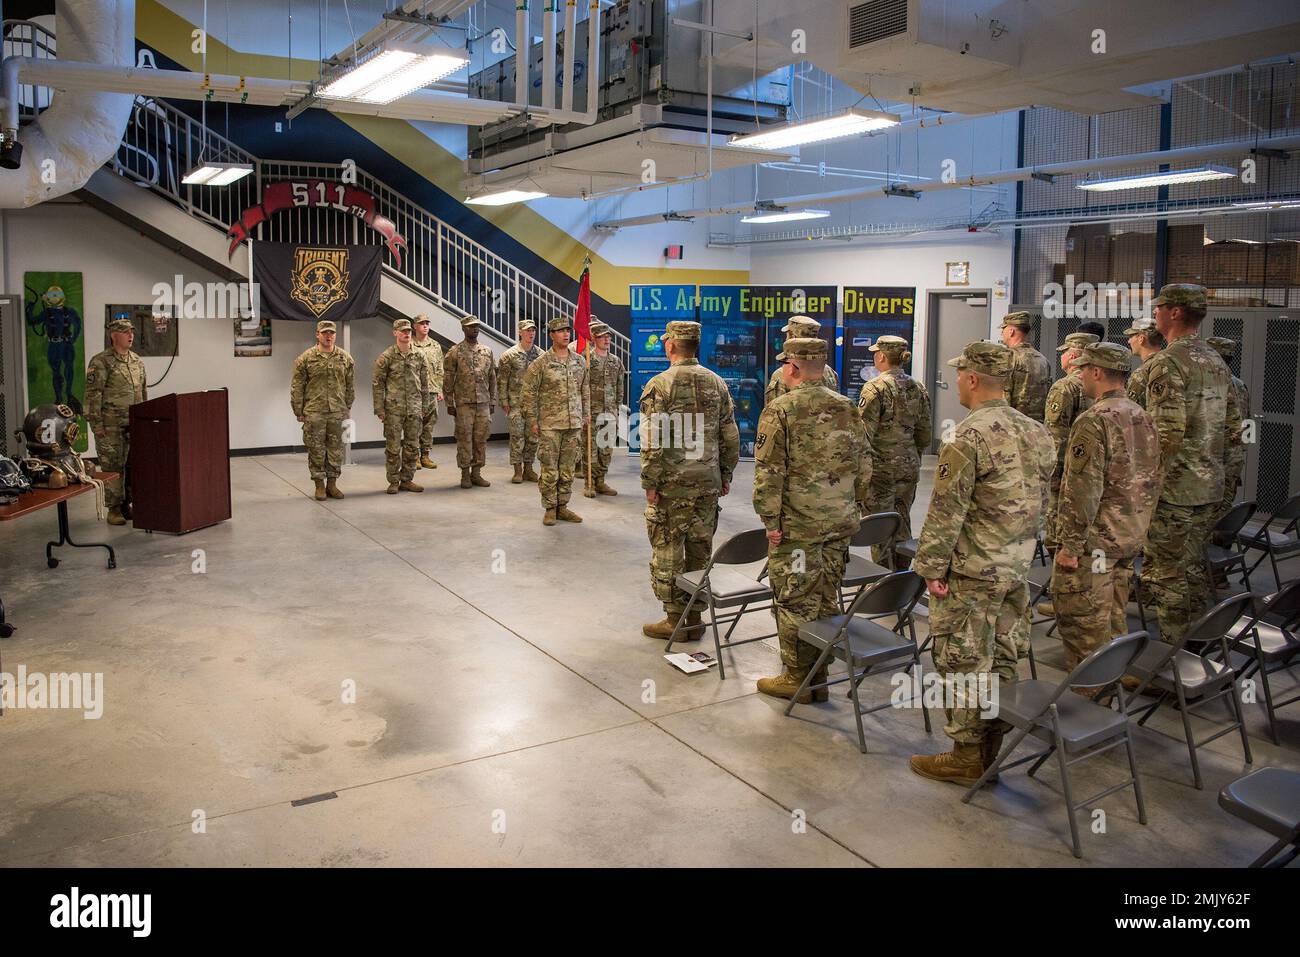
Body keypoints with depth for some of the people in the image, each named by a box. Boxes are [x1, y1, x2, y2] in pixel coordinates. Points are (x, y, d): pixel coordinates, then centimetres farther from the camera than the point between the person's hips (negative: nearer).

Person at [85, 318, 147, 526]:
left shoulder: (138, 362, 13)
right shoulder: (100, 362, -7)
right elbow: (93, 394, -10)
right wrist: (96, 423, -14)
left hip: (134, 423, 6)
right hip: (111, 425, -6)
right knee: (112, 467, -1)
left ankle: (130, 504, 17)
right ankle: (114, 509, 5)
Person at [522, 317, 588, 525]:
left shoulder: (579, 361, 8)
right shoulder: (540, 363, -6)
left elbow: (584, 392, 15)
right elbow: (529, 393, -4)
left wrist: (584, 418, 13)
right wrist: (532, 421, -7)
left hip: (573, 424, 4)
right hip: (549, 425, -4)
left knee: (568, 469, 9)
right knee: (549, 469, 0)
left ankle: (562, 506, 19)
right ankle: (550, 508, 10)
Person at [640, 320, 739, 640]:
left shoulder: (659, 385, -10)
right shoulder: (717, 383, 5)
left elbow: (653, 441, -15)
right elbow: (730, 437, 7)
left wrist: (650, 484, -9)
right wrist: (726, 476, 15)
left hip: (672, 484, -5)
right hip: (708, 483, 5)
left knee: (667, 553, 5)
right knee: (701, 551, 12)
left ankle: (675, 620, 11)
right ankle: (695, 617, 20)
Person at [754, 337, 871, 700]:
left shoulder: (780, 410, -10)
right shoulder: (847, 408, 8)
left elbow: (769, 471, -15)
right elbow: (864, 463, 11)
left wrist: (770, 519, -9)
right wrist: (857, 507, 18)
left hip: (797, 525, -6)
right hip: (841, 523, 6)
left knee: (795, 601, 5)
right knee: (827, 599, 14)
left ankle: (797, 678, 14)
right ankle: (821, 675, 23)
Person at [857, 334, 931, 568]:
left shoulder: (875, 388, -13)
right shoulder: (917, 388, 8)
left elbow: (865, 433, -16)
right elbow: (924, 436, 12)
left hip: (881, 467, -7)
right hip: (909, 467, 7)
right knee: (902, 527, 16)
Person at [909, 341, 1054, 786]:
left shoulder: (969, 437, -19)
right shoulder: (1036, 433, 7)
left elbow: (947, 512, -18)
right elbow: (1041, 504, 14)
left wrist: (931, 566, -11)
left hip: (971, 571, -8)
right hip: (1016, 569, 8)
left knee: (964, 663, 3)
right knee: (1001, 659, 15)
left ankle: (967, 756, 12)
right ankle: (992, 746, 25)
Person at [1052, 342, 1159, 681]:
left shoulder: (1094, 421, -18)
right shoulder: (1144, 419, 10)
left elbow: (1083, 491, -22)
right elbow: (1153, 483, 16)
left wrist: (1070, 545, -18)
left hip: (1094, 542, -9)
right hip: (1129, 540, 9)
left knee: (1085, 627, 0)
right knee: (1114, 621, 19)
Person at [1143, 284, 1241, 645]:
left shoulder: (1168, 363, -16)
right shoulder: (1217, 362, 11)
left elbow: (1168, 432, -23)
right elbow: (1234, 427, 14)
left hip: (1174, 489, -9)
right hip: (1211, 487, 9)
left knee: (1167, 574, 0)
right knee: (1194, 568, 18)